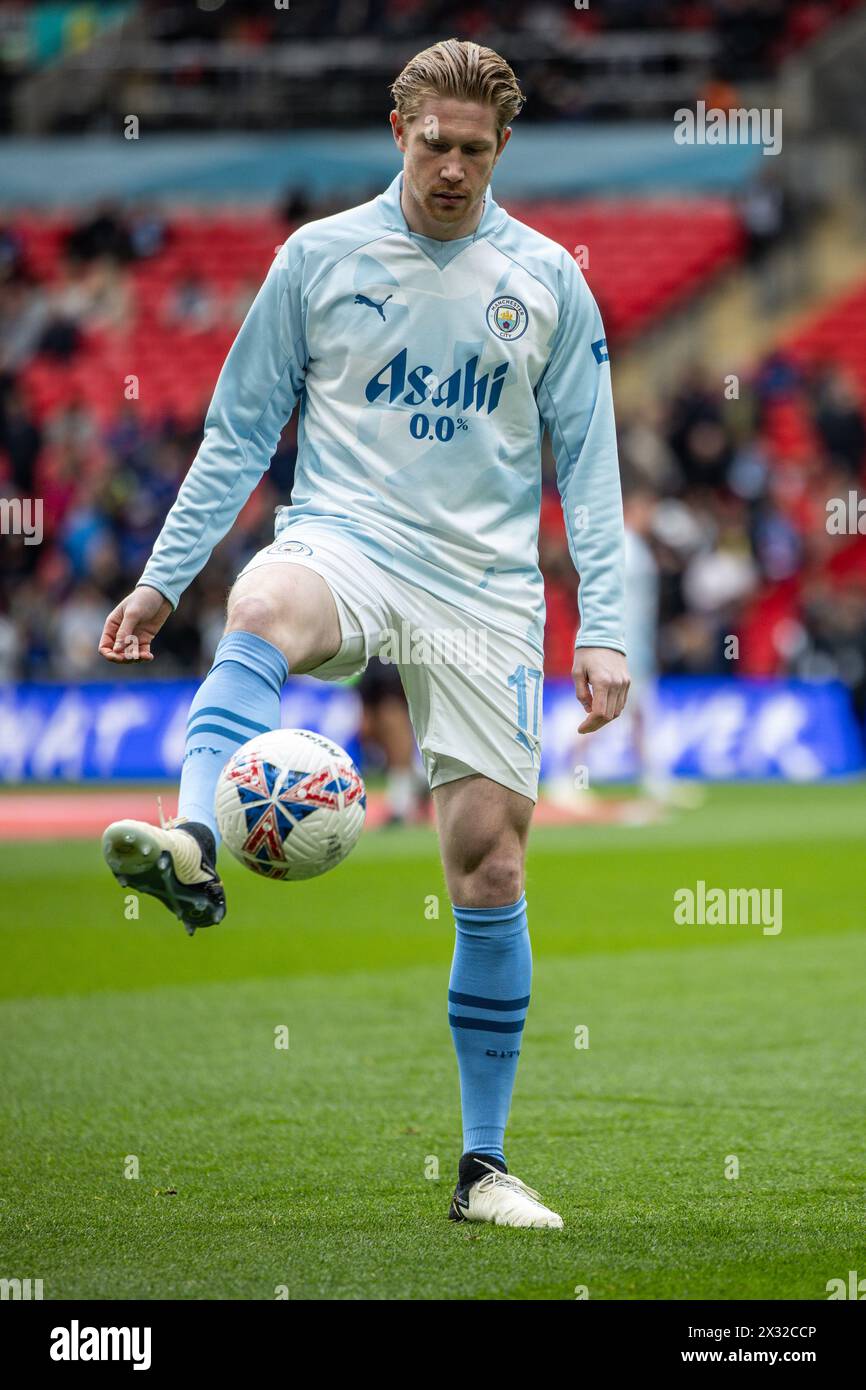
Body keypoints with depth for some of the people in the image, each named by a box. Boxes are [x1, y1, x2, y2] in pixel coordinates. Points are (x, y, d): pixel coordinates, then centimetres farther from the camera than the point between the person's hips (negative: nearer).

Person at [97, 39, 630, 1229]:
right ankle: (192, 851, -63)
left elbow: (588, 464, 9)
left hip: (485, 591, 1)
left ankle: (484, 1165, 7)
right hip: (345, 540, -1)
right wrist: (164, 578, 7)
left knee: (491, 869, -3)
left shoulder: (545, 279, 7)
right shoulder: (320, 257, 6)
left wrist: (604, 629, 1)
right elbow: (241, 428, 11)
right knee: (264, 606, -38)